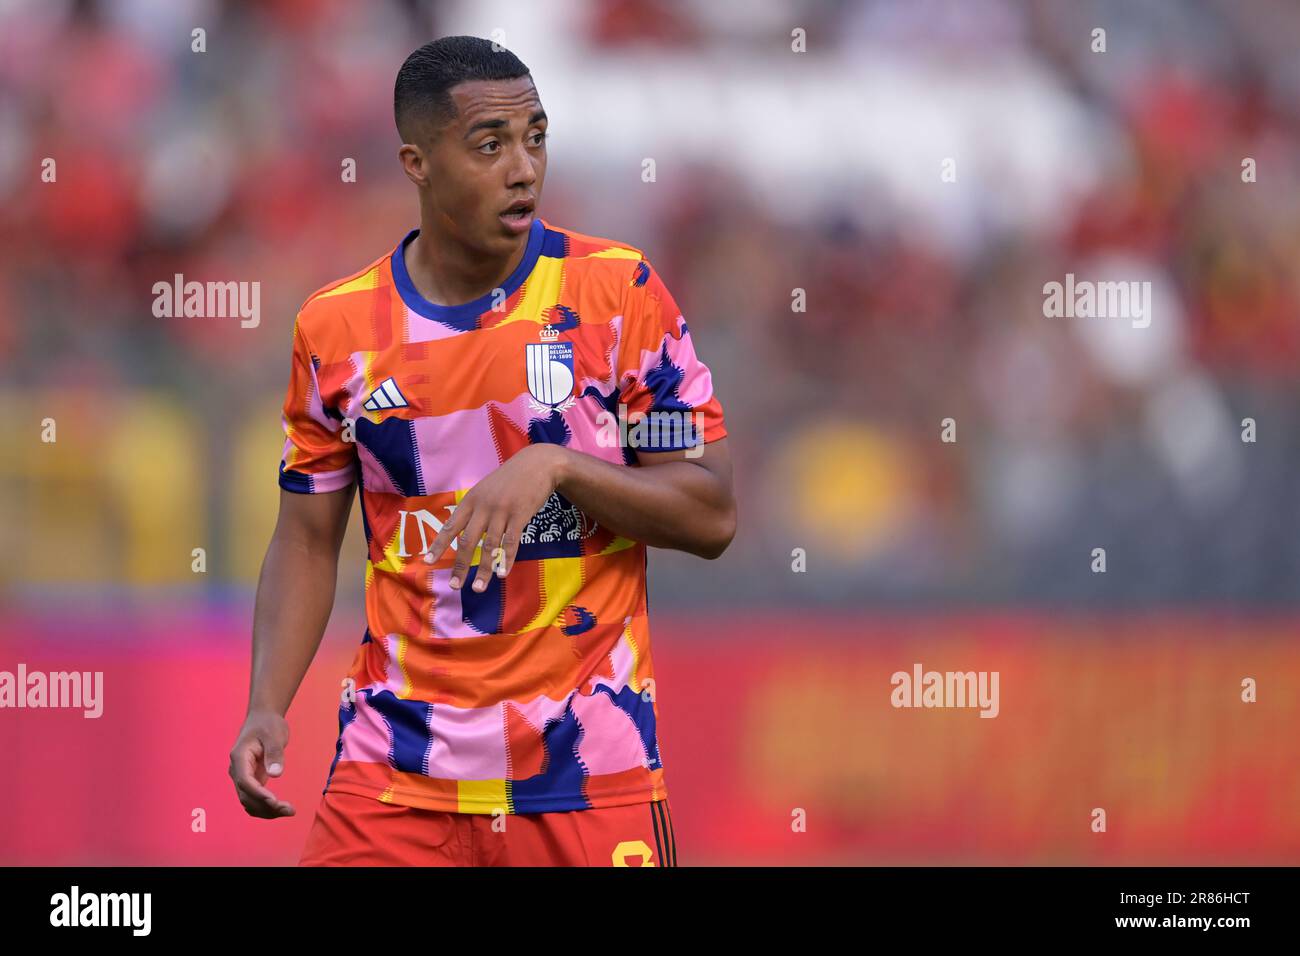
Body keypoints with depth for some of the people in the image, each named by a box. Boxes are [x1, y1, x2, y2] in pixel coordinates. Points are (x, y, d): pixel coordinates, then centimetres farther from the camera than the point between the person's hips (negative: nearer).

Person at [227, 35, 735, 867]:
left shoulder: (618, 292, -4)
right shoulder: (337, 328, 3)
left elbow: (711, 518, -4)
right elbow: (309, 540, 10)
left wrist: (556, 466, -19)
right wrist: (266, 710, -4)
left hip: (586, 768, -1)